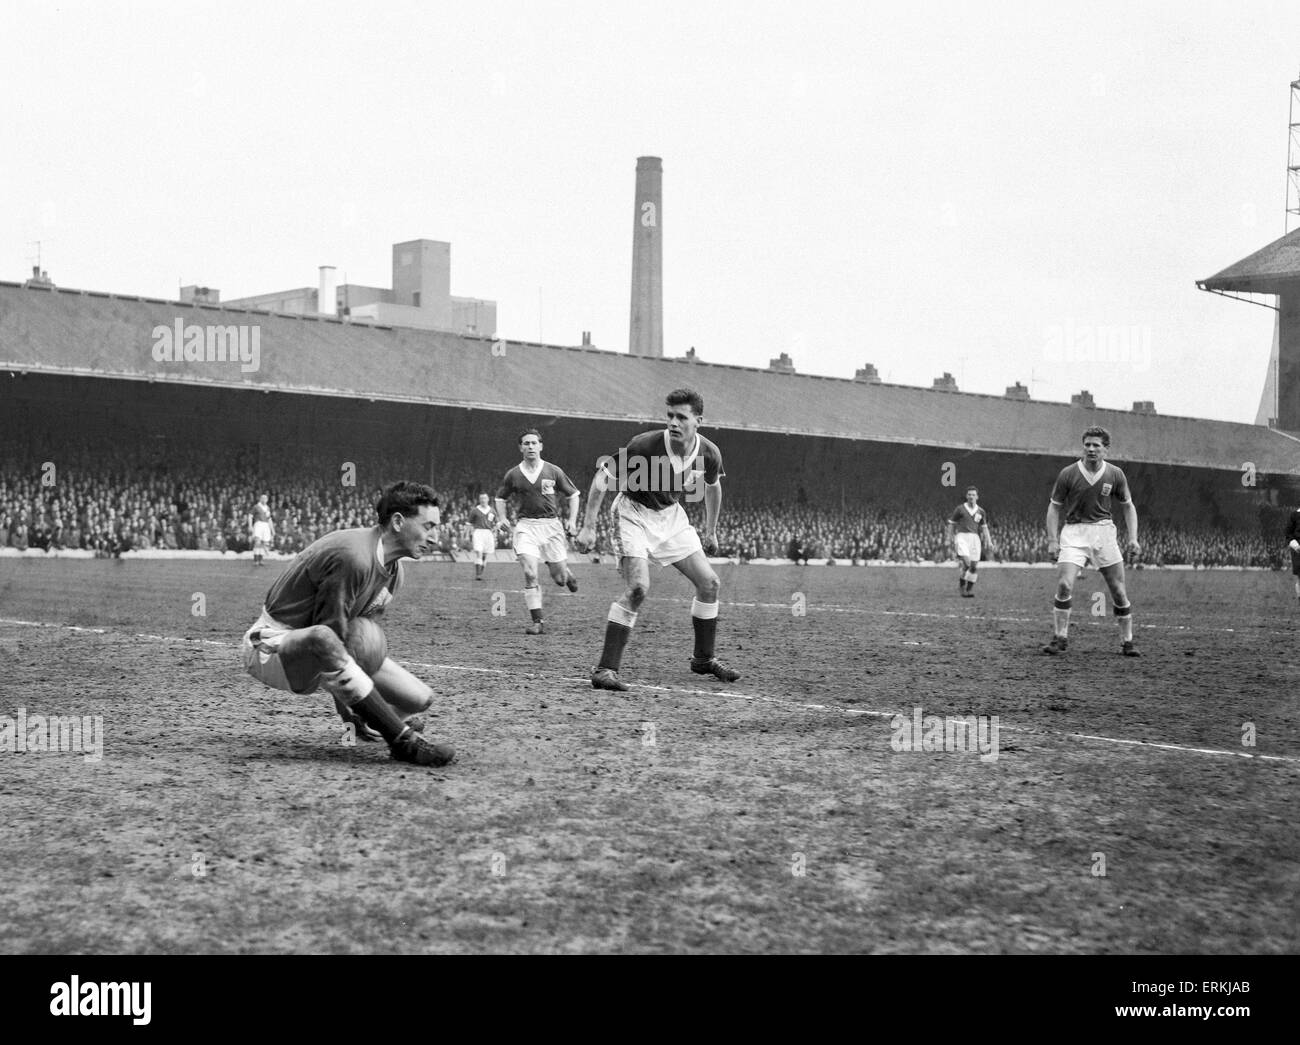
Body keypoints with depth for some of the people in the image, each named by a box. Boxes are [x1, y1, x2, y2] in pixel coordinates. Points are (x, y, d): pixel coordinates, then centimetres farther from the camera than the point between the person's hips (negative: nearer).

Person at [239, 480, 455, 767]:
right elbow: (329, 631, -27)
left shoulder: (393, 570, 4)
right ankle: (402, 741, -40)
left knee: (421, 699, -5)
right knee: (321, 638, -46)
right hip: (275, 643, -9)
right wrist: (347, 709, -24)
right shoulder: (353, 557, -27)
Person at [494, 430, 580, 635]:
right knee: (530, 574, -17)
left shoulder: (553, 472, 1)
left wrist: (572, 520, 0)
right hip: (526, 526, 0)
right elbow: (500, 497, 19)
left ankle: (567, 573, 43)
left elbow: (573, 494, 11)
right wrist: (503, 518, 3)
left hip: (551, 525, 0)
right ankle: (538, 621, -11)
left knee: (560, 579, 3)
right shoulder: (513, 475, 4)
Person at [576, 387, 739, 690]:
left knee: (709, 583, 2)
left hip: (671, 516, 6)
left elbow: (713, 487, 11)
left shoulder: (709, 454, -13)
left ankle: (703, 659, 22)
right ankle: (605, 669, -20)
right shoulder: (645, 444, -28)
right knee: (639, 587, -25)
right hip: (634, 514, -6)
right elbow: (603, 477, -19)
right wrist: (588, 527, -22)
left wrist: (711, 532, 19)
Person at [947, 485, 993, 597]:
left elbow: (984, 528, 15)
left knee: (974, 566, 1)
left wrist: (989, 542, 3)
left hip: (974, 538, 4)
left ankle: (969, 590, 12)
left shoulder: (981, 511, 11)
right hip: (962, 537, -4)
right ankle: (961, 584, -1)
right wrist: (950, 539, 1)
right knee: (966, 562, -21)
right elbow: (951, 524, 8)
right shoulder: (959, 509, 2)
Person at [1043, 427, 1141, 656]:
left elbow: (1128, 506, 13)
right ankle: (1060, 638, -5)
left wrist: (1133, 538, 2)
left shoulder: (1115, 475, 2)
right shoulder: (1068, 474, -3)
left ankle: (1127, 642, 12)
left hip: (1103, 530, 1)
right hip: (1073, 533, -1)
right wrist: (1052, 540, -5)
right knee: (1064, 584, -17)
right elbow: (1054, 507, 4)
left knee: (1118, 590, 0)